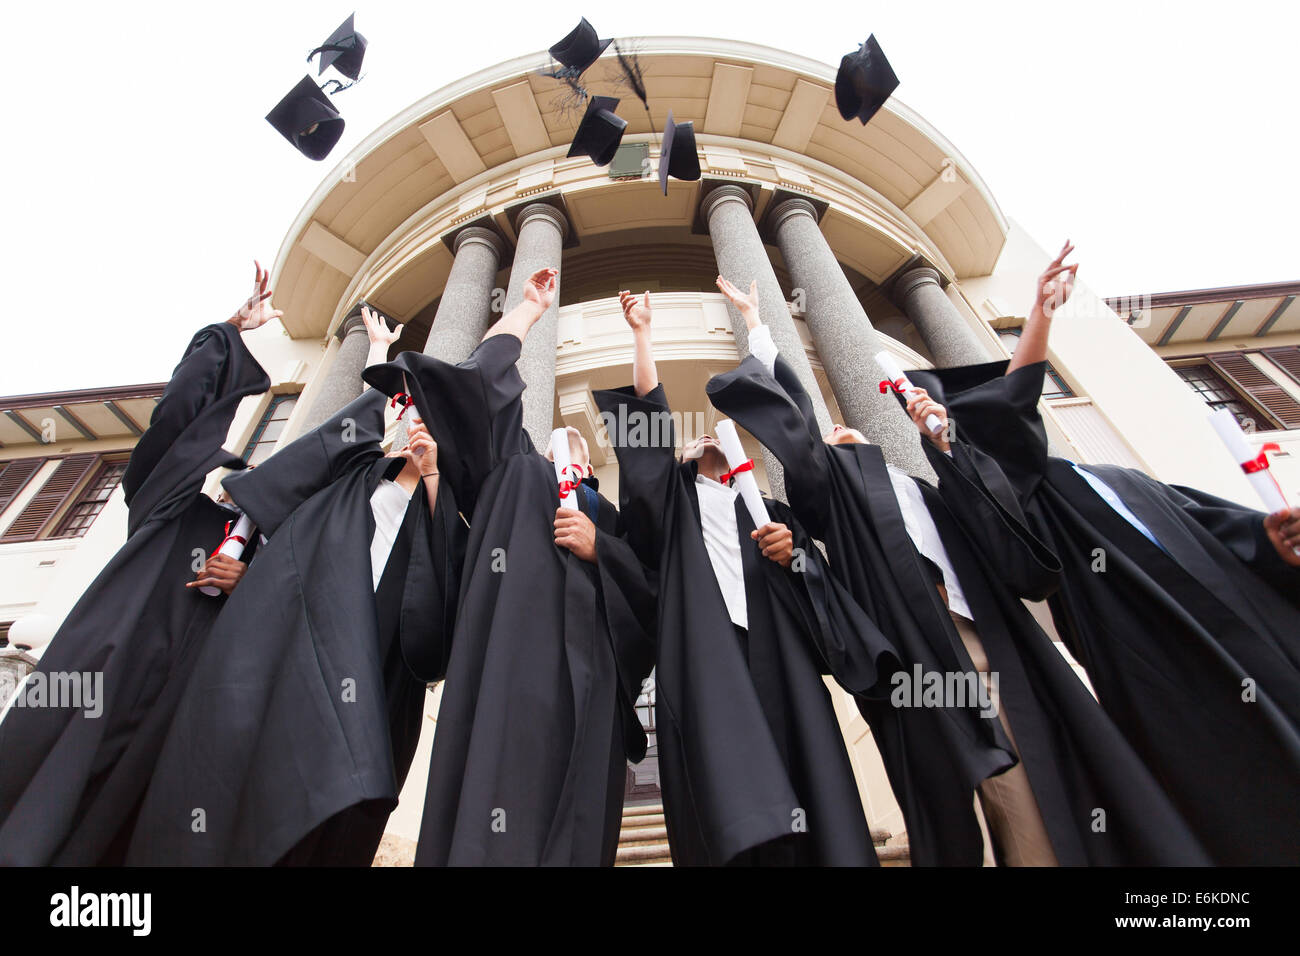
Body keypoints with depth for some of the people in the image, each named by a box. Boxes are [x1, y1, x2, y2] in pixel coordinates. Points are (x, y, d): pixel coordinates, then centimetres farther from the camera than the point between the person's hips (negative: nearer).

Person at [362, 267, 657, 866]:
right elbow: (486, 379, 14)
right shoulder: (518, 474, 20)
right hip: (512, 659, -2)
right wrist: (530, 307, 23)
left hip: (586, 676, 3)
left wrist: (597, 547, -3)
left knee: (576, 822, -1)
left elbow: (648, 591, 13)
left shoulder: (608, 518, 25)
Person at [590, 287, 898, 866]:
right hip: (702, 651, -1)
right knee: (727, 799, -13)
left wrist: (788, 553, -7)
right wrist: (642, 331, 14)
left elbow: (812, 577, 16)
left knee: (797, 765, -7)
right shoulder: (678, 496, 22)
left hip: (772, 650, 2)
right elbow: (650, 420, 11)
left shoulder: (764, 507, 26)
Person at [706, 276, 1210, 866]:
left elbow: (1000, 535, 15)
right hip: (916, 649, -4)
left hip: (979, 632, 4)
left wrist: (941, 445, 11)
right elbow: (787, 410, 10)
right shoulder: (833, 478, 18)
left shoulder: (916, 486, 29)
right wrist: (753, 319, 17)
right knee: (949, 797, -9)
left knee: (1023, 790, -4)